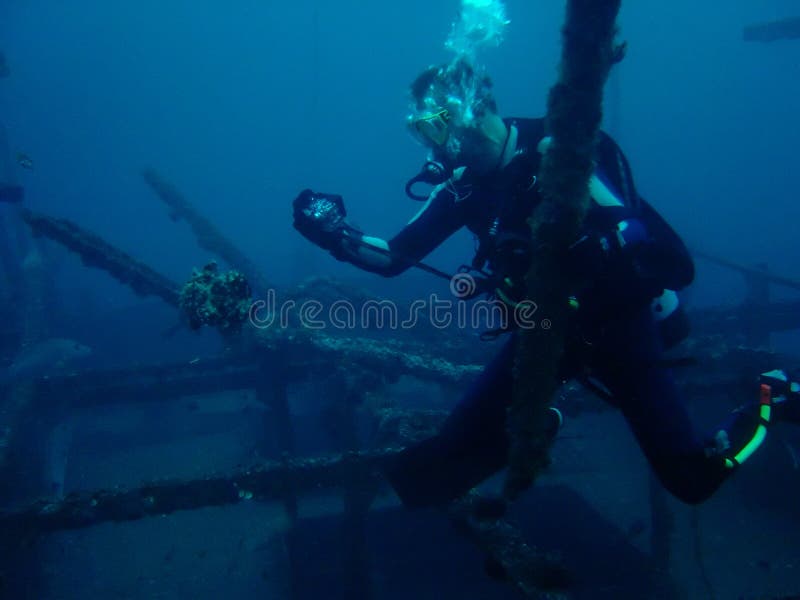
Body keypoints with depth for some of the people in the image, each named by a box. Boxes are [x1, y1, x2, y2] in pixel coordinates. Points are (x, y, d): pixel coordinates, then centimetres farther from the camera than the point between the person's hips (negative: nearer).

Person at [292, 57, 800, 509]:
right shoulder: (464, 187, -3)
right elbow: (395, 257, 0)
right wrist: (338, 236, -16)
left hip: (617, 325, -5)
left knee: (692, 480, -3)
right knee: (452, 456, 1)